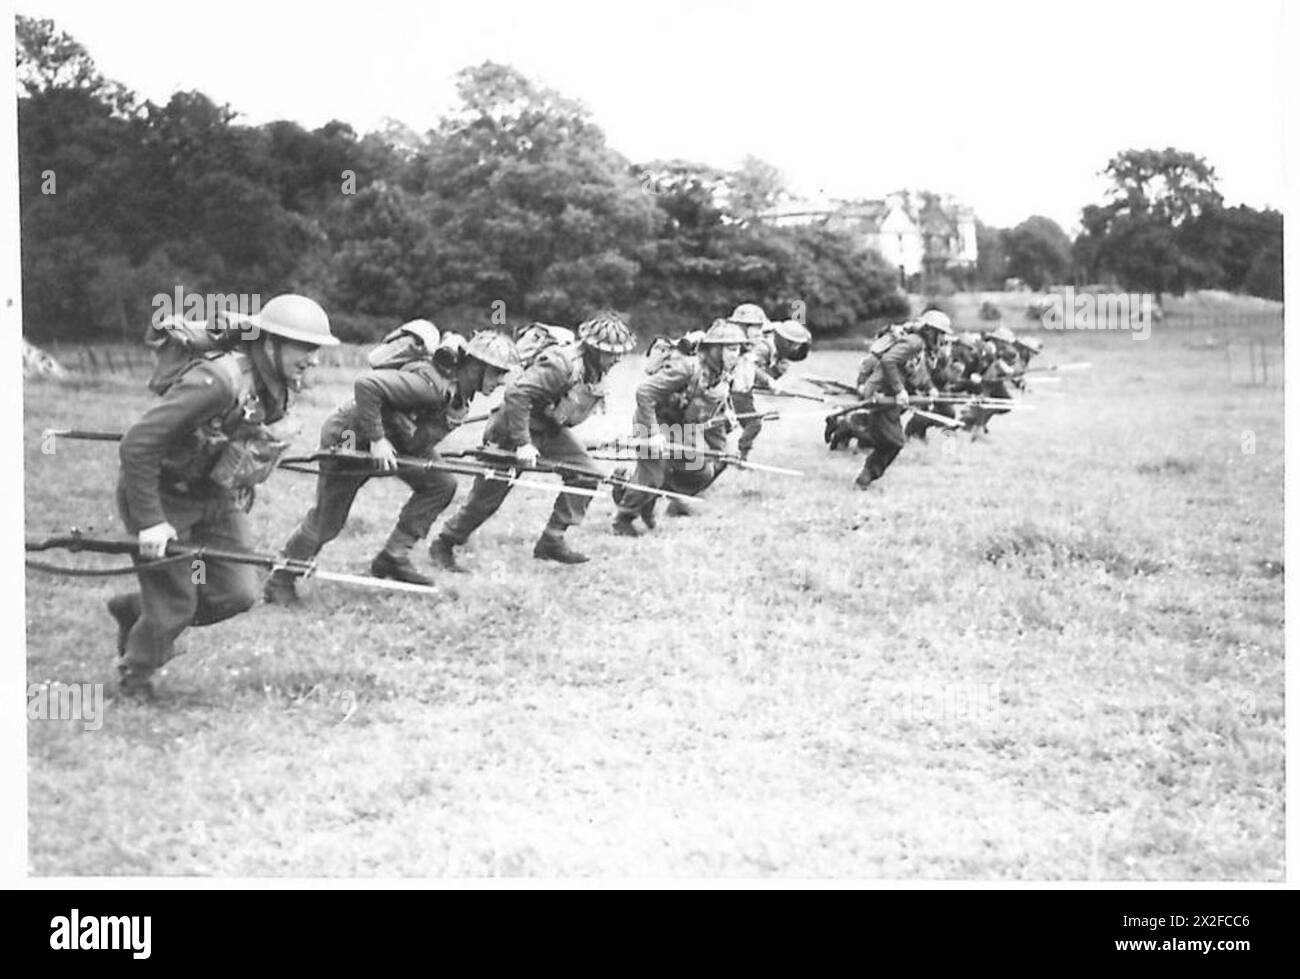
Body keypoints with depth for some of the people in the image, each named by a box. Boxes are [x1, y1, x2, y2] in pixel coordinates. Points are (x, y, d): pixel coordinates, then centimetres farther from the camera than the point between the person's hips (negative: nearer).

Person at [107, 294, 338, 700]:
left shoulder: (277, 386, -6)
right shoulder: (217, 381, -33)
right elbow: (137, 444, -33)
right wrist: (150, 522, -32)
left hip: (216, 497, 8)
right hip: (163, 495, -8)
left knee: (237, 593, 2)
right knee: (175, 604, -1)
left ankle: (135, 610, 26)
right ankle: (133, 680, 28)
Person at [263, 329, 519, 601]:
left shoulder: (461, 388, -5)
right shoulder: (432, 383, -34)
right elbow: (367, 384, -41)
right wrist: (376, 440, -35)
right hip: (349, 438, -9)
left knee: (441, 484, -4)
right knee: (326, 521, -1)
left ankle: (392, 559, 5)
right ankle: (279, 583, 19)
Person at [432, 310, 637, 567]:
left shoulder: (597, 371, -3)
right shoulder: (560, 364, -31)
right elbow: (516, 393, -36)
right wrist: (523, 443, -34)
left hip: (550, 430, 8)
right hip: (512, 430, -8)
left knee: (586, 474, -6)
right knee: (486, 497, -1)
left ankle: (551, 542, 2)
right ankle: (443, 545, 19)